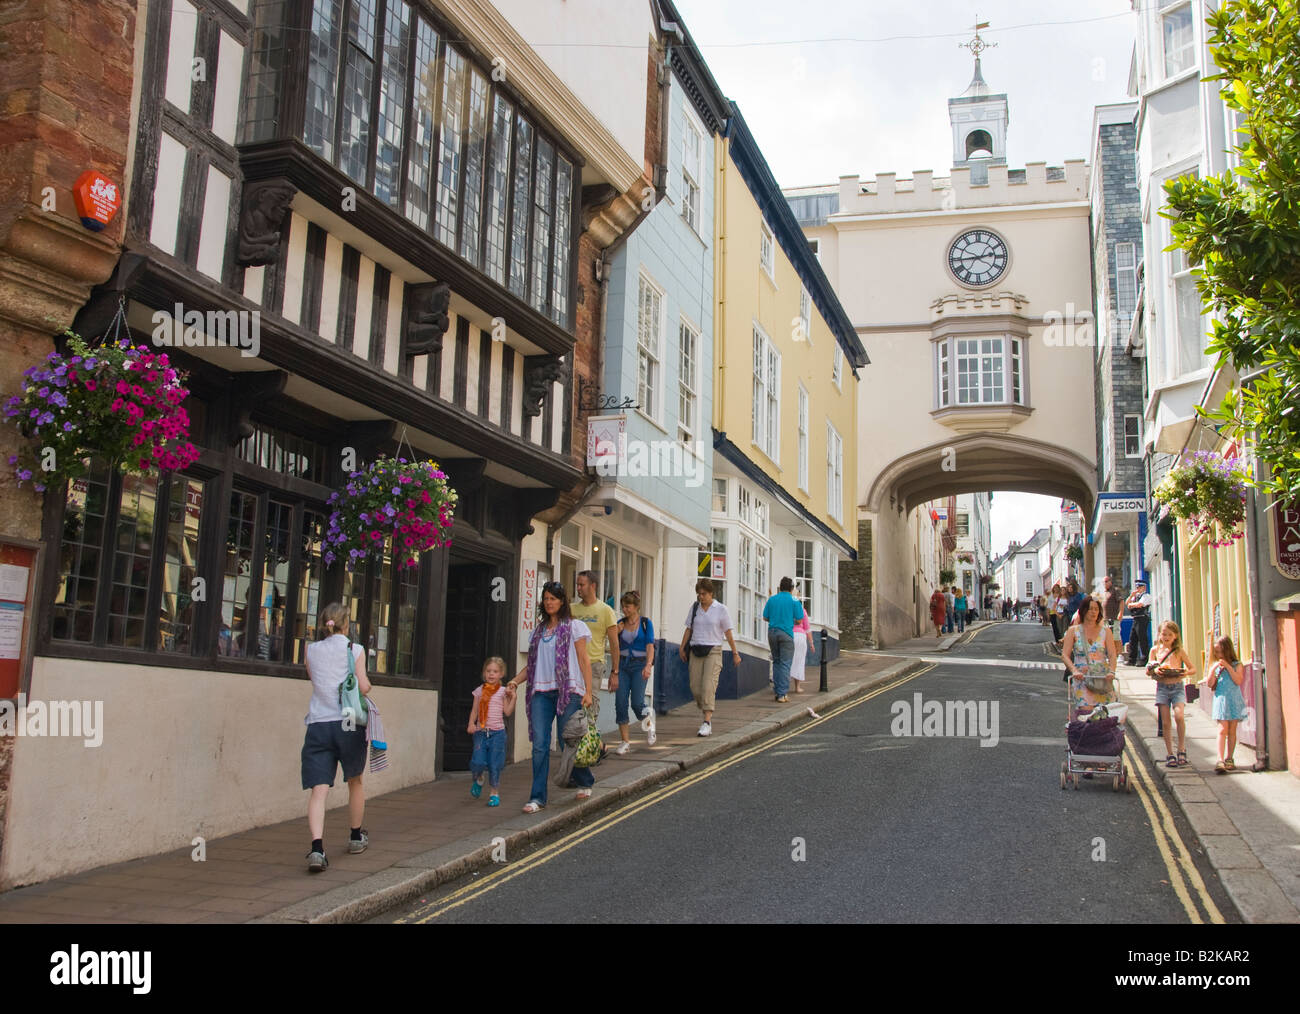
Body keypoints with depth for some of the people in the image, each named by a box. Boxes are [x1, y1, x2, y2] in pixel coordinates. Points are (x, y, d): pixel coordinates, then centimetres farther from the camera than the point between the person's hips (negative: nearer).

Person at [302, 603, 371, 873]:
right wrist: (368, 683, 15)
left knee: (319, 788, -6)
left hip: (317, 724, 1)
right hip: (348, 722, -1)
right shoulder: (355, 650, 0)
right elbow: (363, 686, -5)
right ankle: (356, 837, 34)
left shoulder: (311, 651, 10)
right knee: (355, 782, 19)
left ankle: (317, 848, -23)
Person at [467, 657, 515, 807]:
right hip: (480, 731, 1)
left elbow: (507, 712, 1)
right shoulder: (479, 691, 8)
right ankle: (477, 779, 24)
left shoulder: (503, 692, 3)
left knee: (495, 764, 0)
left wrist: (513, 698, -9)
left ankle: (495, 793, 13)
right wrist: (471, 723, -6)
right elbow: (474, 710, 9)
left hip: (497, 732, -1)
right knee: (478, 762, -10)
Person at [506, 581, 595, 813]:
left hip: (567, 691, -4)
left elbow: (584, 660, 1)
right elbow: (532, 663, 18)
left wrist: (588, 691, -7)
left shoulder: (574, 627, 5)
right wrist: (515, 681, 1)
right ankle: (538, 797, -3)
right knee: (539, 744, -5)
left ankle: (585, 782, 27)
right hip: (541, 692, 4)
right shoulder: (538, 630, 18)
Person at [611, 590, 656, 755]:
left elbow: (650, 646, -10)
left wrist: (648, 665, -23)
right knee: (620, 703, -6)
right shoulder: (620, 624, 9)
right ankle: (625, 741, 2)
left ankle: (648, 721, 23)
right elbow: (615, 648, 14)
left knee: (637, 702, -12)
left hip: (640, 665, -3)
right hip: (623, 665, 3)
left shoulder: (645, 623, -1)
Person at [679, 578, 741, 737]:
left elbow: (728, 633, 2)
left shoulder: (721, 609, -1)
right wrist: (682, 647, 5)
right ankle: (707, 713, 25)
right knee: (695, 687, 1)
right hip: (696, 651, 4)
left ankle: (707, 723, -15)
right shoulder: (694, 608, 10)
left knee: (708, 686, -15)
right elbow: (689, 629, 14)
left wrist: (735, 653, 3)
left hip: (713, 651, -4)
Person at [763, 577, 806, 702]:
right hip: (786, 633, -4)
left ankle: (777, 691, 16)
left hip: (772, 632, 4)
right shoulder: (794, 601, -3)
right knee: (785, 664, -2)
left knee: (776, 662, 16)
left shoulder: (771, 599, 6)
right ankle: (782, 695, -6)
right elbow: (799, 620, -4)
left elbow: (765, 617, 8)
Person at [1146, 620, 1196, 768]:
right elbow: (1148, 671, 10)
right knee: (1165, 722, -1)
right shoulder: (1155, 650, 9)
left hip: (1177, 687, -1)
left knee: (1179, 716, -21)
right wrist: (1155, 671, -12)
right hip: (1162, 687, 1)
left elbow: (1193, 669, 10)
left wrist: (1186, 673, -12)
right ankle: (1170, 754, 7)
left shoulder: (1179, 651, 6)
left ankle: (1181, 750, -5)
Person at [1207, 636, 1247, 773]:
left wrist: (1228, 667, -12)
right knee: (1222, 730, -10)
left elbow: (1238, 681, -10)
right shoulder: (1215, 666, 7)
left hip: (1234, 701, 0)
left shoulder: (1236, 665, 3)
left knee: (1232, 731, 7)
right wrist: (1213, 669, -13)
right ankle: (1220, 760, -18)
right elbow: (1210, 684, -1)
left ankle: (1229, 759, 17)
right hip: (1221, 700, 0)